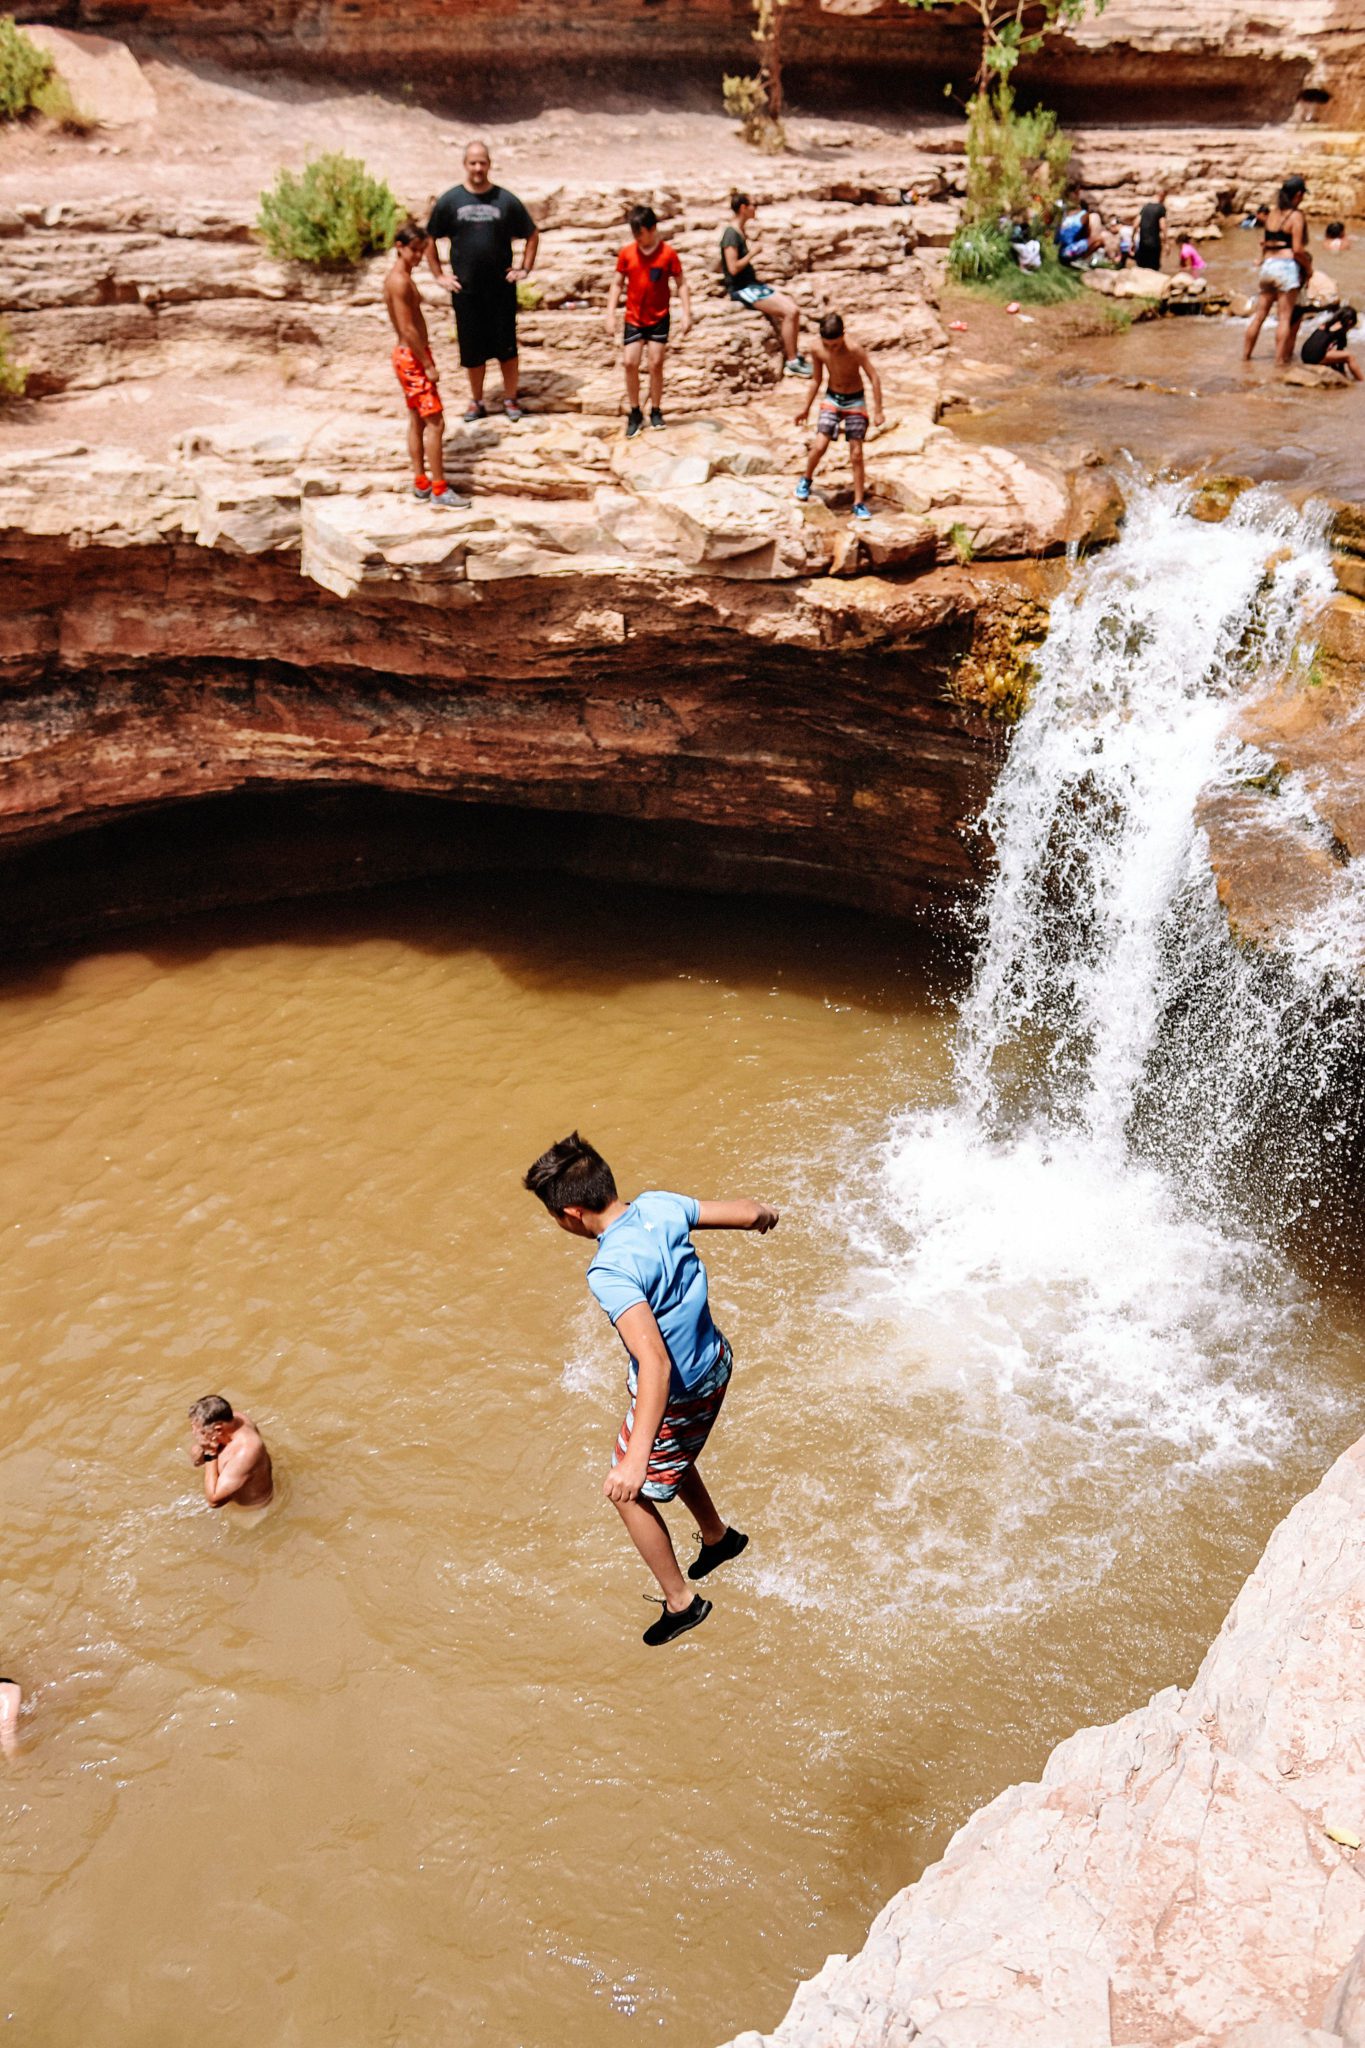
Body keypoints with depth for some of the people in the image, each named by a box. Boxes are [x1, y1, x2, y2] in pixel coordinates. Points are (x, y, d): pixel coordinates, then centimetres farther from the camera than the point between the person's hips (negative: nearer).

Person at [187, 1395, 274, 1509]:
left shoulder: (246, 1451, -41)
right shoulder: (236, 1419, -17)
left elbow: (213, 1500, -34)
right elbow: (195, 1461, -3)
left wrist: (210, 1454, -32)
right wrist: (201, 1446, -26)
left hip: (249, 1509, -8)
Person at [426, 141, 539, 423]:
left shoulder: (506, 200, -2)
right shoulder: (449, 200, -1)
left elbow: (532, 234, 10)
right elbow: (430, 240, 7)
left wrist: (525, 268, 3)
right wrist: (438, 275, 2)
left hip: (502, 288, 0)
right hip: (466, 290, 1)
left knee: (506, 347, 4)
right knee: (472, 349, 8)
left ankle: (510, 399, 18)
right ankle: (476, 401, 21)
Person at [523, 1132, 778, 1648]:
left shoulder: (610, 1272, -35)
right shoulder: (660, 1205, -14)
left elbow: (655, 1362, -43)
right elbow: (750, 1214, 0)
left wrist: (635, 1458, -45)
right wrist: (763, 1213, 25)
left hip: (676, 1394, -8)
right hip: (715, 1365, 8)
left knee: (631, 1493, 17)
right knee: (672, 1461, 34)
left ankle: (681, 1602, 33)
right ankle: (718, 1537, 57)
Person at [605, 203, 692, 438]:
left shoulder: (668, 253, -9)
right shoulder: (626, 253, -3)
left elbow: (681, 284, -3)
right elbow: (617, 284, 3)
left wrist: (686, 313, -9)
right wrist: (610, 315, -3)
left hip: (659, 317, -2)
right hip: (633, 318, 2)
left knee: (656, 363, -3)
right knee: (630, 363, -4)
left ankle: (656, 412, 11)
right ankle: (635, 413, 8)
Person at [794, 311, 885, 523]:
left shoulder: (854, 350, -24)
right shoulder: (818, 350, -11)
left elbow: (874, 377, -18)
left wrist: (878, 410, -19)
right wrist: (806, 407, 12)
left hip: (855, 401, -2)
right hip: (831, 398, 2)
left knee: (856, 453, -3)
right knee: (819, 446, -14)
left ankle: (859, 502, 6)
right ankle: (806, 480, 15)